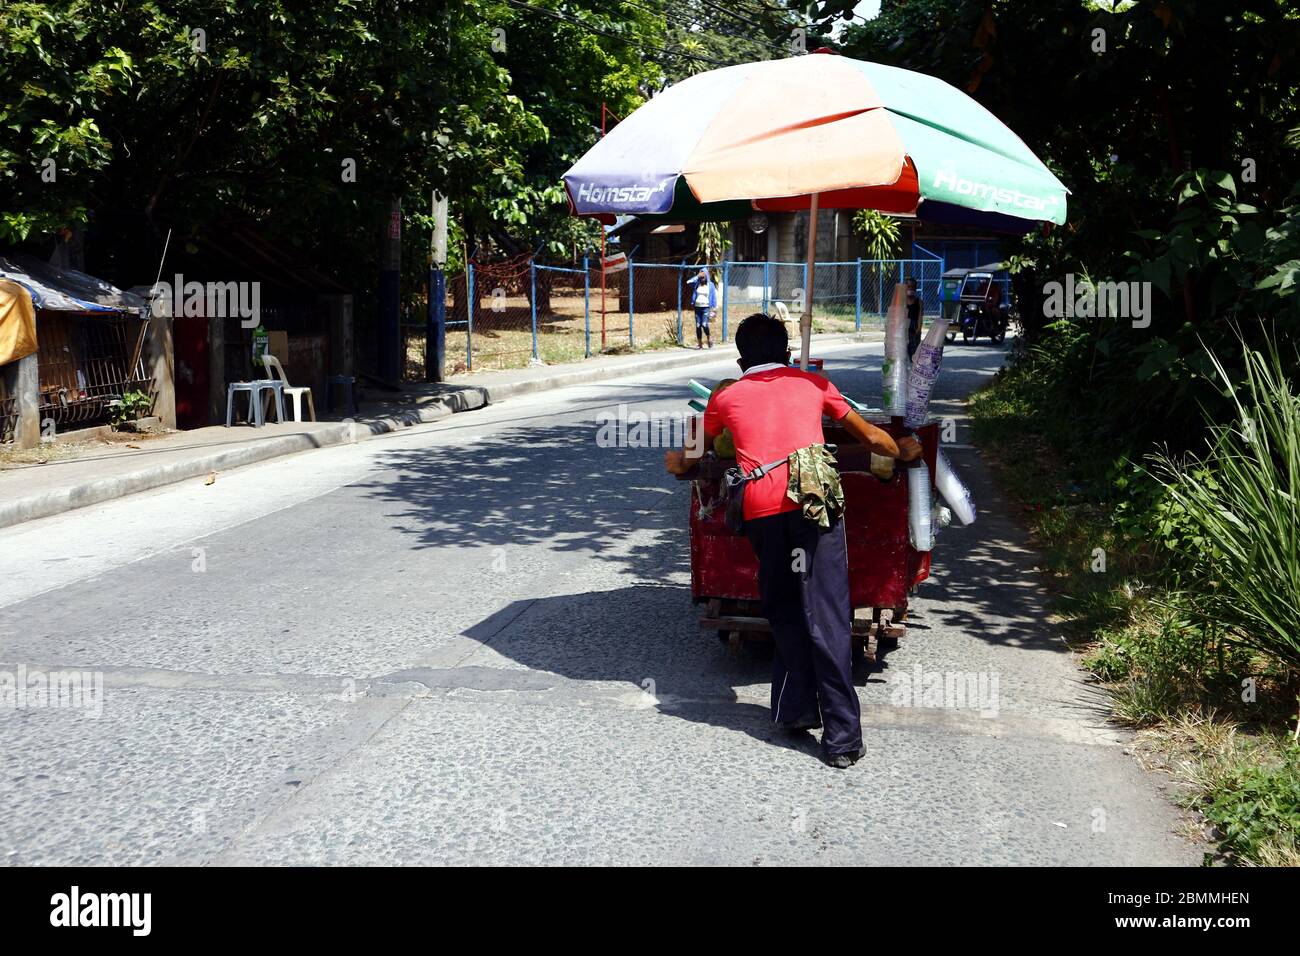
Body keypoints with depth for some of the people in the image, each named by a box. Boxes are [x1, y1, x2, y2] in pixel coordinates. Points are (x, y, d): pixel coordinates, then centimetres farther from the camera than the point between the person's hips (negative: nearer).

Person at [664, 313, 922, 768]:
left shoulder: (726, 398, 21)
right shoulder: (813, 384, 20)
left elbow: (698, 453, 38)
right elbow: (870, 436, 28)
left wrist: (679, 463, 60)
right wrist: (904, 451, 48)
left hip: (761, 512, 1)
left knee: (783, 612, 19)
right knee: (826, 618, -3)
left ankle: (795, 709, 19)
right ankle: (841, 736, -4)